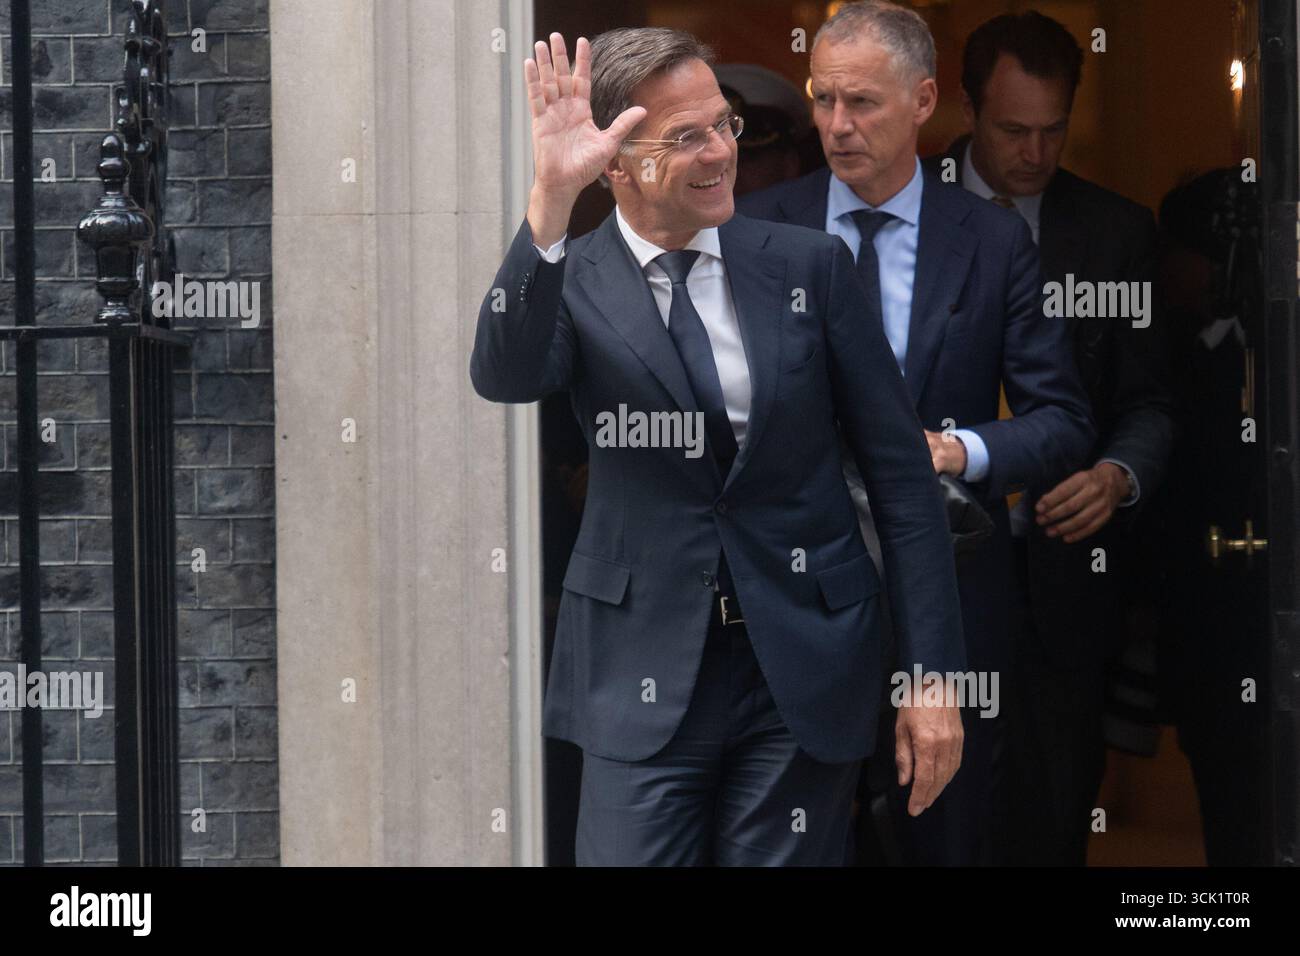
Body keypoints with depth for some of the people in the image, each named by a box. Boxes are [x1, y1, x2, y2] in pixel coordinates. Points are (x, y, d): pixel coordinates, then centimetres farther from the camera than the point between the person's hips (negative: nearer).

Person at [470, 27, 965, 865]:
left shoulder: (809, 266, 1)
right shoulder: (573, 282, -1)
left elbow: (902, 476, 2)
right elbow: (504, 377, -25)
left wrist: (935, 672, -2)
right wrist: (550, 200, -37)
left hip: (806, 670, 1)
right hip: (646, 674, -1)